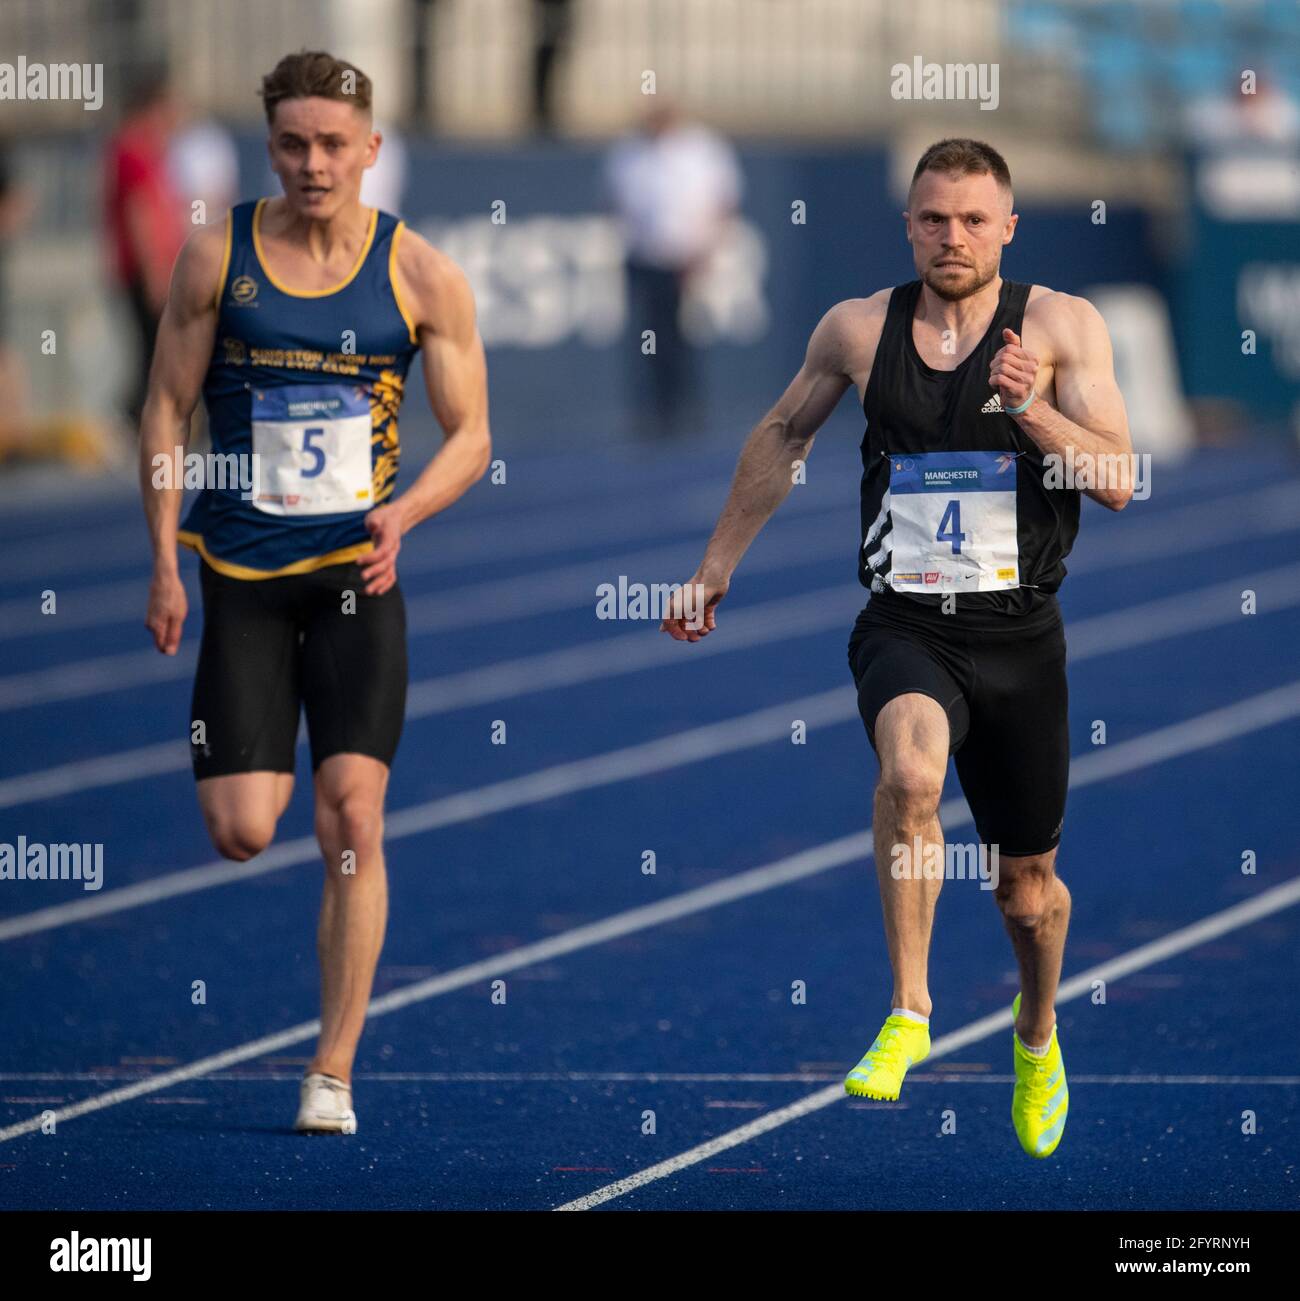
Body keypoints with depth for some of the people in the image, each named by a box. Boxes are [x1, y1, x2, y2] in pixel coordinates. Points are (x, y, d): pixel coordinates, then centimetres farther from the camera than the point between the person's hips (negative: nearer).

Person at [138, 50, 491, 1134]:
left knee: (351, 815, -10)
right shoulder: (218, 257, 0)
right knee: (241, 832, -7)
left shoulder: (421, 275, -1)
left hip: (356, 572, 0)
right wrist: (166, 564, -3)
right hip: (241, 578, 0)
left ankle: (334, 1074, -4)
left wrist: (402, 513, -16)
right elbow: (167, 410, 4)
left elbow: (470, 433, 4)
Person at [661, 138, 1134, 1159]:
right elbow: (783, 436, 19)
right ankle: (909, 1012, -25)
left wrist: (1032, 407, -24)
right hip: (905, 623, -1)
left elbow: (1117, 481, -8)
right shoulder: (858, 329, 2)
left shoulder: (1062, 326, -2)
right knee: (911, 775, -34)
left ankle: (1038, 1036, 44)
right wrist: (718, 567, 22)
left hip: (1020, 634, 1)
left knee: (1028, 881, 13)